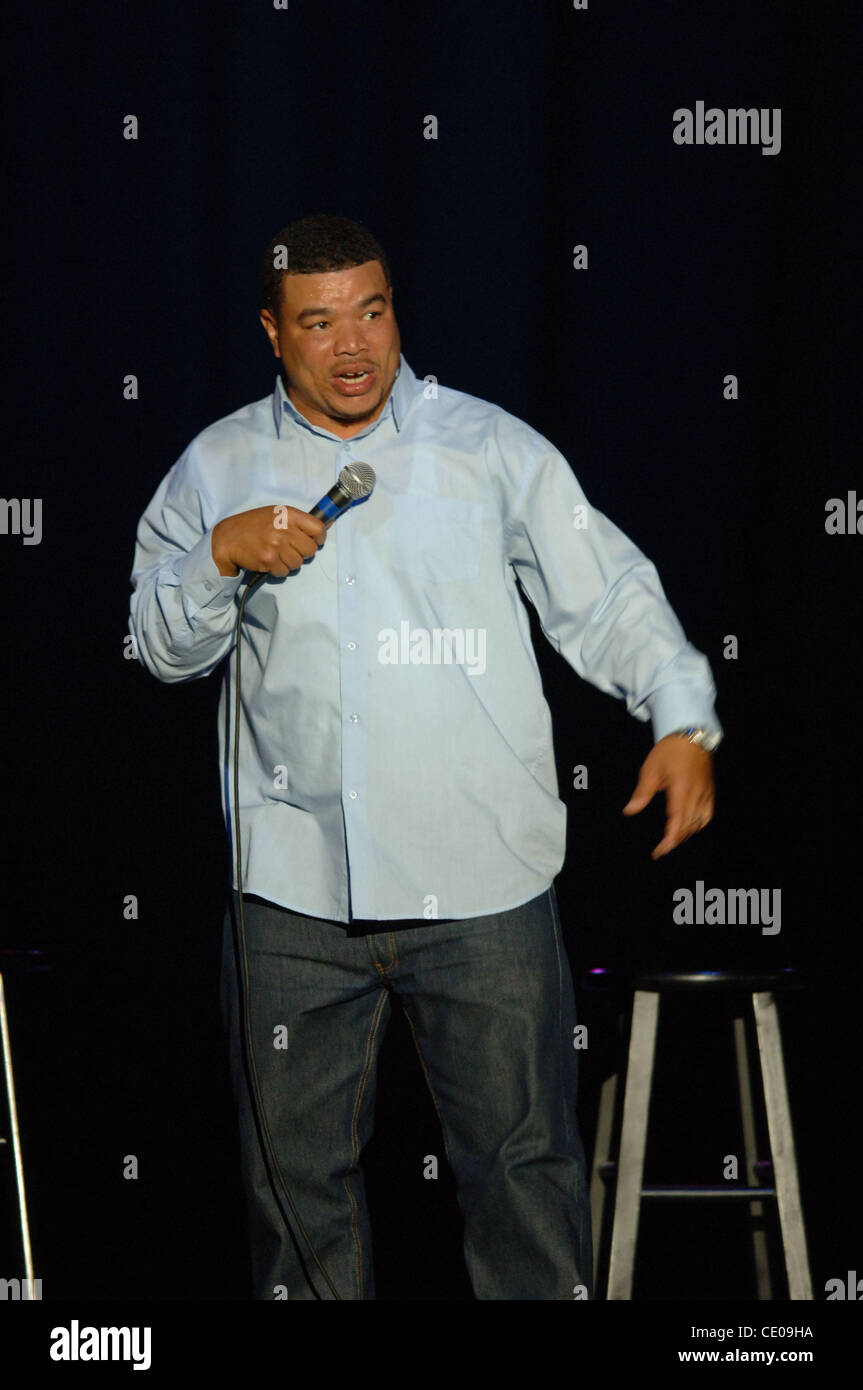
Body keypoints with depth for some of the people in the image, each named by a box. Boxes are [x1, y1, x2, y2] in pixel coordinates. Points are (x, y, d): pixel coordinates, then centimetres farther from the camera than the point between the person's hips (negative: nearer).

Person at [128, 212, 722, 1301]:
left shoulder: (492, 447, 4)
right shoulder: (218, 466, 10)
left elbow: (607, 595, 4)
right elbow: (161, 645, 12)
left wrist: (682, 718, -10)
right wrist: (223, 553, -6)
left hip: (481, 885, -2)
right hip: (293, 888, 2)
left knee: (522, 1152, 2)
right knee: (296, 1163, 10)